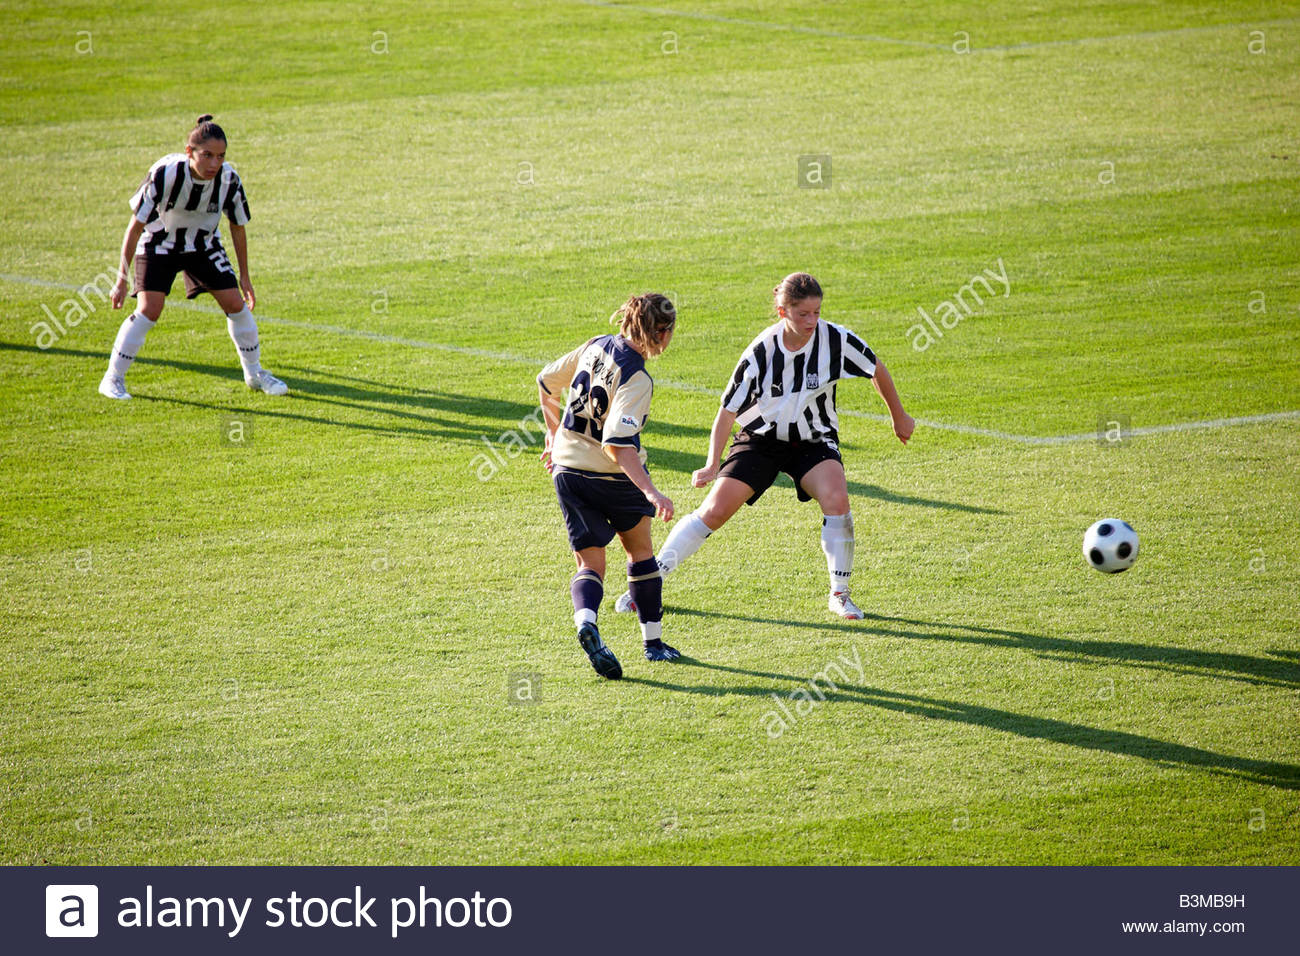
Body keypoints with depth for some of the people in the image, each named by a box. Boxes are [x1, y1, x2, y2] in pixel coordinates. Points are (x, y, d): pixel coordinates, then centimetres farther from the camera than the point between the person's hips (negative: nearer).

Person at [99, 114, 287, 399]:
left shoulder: (229, 179, -23)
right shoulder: (165, 173, -33)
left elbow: (237, 227, -5)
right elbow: (136, 225, -25)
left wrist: (244, 277, 1)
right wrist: (122, 279, -24)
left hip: (204, 245, 3)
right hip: (159, 243, -3)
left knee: (235, 302, -4)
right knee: (150, 309, -19)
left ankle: (254, 373, 18)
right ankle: (112, 380, -5)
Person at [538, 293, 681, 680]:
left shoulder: (596, 346, 0)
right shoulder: (636, 380, -21)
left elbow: (546, 382, 14)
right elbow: (617, 443, -31)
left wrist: (555, 434, 27)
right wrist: (651, 493, -35)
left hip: (567, 470, 5)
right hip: (613, 475, -5)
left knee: (590, 564, 6)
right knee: (640, 550, 21)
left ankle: (586, 621, -26)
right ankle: (653, 641, 28)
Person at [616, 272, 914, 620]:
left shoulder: (835, 340, -19)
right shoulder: (762, 352, -21)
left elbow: (877, 370, 0)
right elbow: (728, 410, -15)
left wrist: (899, 416, 11)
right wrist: (713, 464, -24)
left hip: (813, 441, 1)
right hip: (760, 439, -1)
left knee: (836, 499, -28)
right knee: (714, 510, -10)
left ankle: (840, 594, -11)